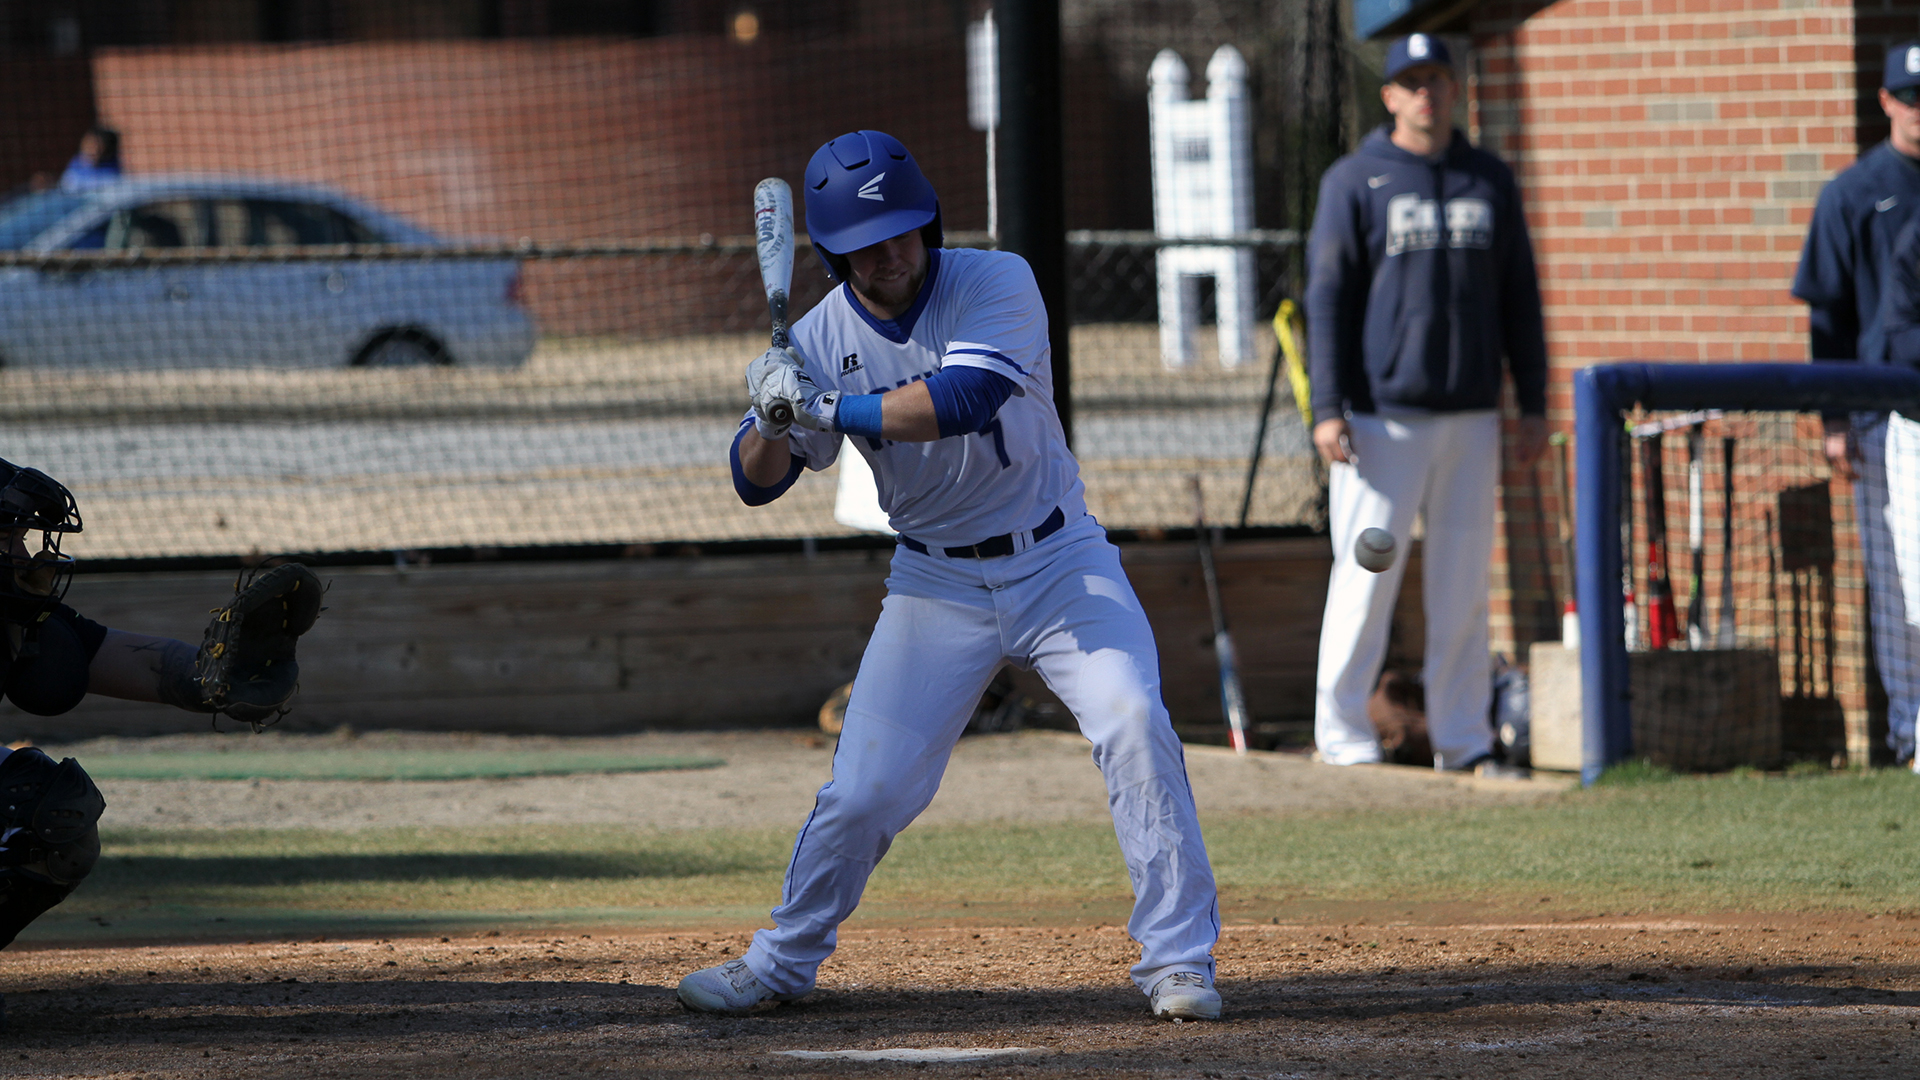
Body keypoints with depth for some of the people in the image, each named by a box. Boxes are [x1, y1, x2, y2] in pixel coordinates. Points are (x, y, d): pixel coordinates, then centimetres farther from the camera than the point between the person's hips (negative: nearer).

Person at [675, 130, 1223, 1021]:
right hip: (937, 587, 2)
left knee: (1134, 727, -21)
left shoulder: (998, 286, -17)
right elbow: (758, 481, -4)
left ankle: (1178, 961, -13)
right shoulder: (822, 338, -7)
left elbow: (961, 400, -34)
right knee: (864, 792, -2)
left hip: (1056, 561, -2)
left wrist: (827, 408, -32)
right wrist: (771, 417, -26)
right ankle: (783, 962, 20)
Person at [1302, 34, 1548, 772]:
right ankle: (1342, 734, 0)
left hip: (1470, 419, 4)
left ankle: (1462, 739, 10)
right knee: (1366, 574, -5)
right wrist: (1327, 409, -11)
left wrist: (1533, 405, 9)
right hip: (1382, 416, -4)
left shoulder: (1490, 182, 12)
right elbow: (1327, 297, -3)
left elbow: (1519, 296, 16)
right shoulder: (1354, 182, 0)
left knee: (1463, 583, 6)